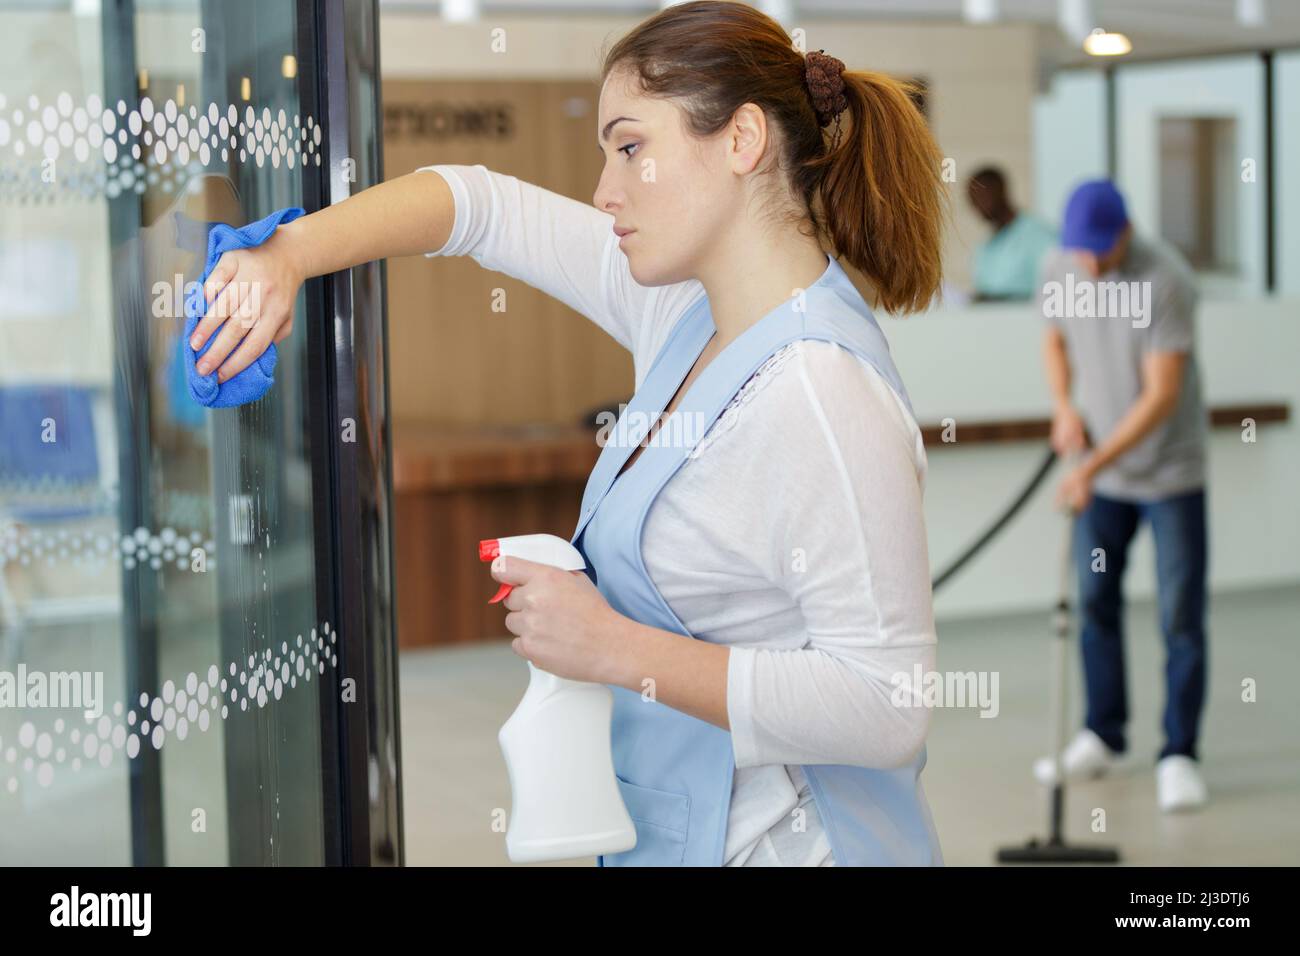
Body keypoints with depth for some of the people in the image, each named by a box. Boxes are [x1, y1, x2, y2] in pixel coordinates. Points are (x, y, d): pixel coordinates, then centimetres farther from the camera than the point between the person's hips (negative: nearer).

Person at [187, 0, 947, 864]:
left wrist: (618, 651, -25)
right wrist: (290, 255, -7)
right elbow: (481, 203, 8)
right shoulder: (683, 303, 1)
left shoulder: (826, 402, -26)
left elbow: (886, 709, -29)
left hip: (778, 840, -8)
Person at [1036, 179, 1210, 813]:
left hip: (1169, 471, -5)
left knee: (1180, 616, -4)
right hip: (1101, 473, 5)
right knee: (1094, 602, 10)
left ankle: (1178, 755, 4)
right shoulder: (1059, 269, -5)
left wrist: (1094, 464, -28)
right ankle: (1103, 736, 25)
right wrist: (1064, 404, -4)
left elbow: (1161, 395, -23)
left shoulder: (1166, 281, -23)